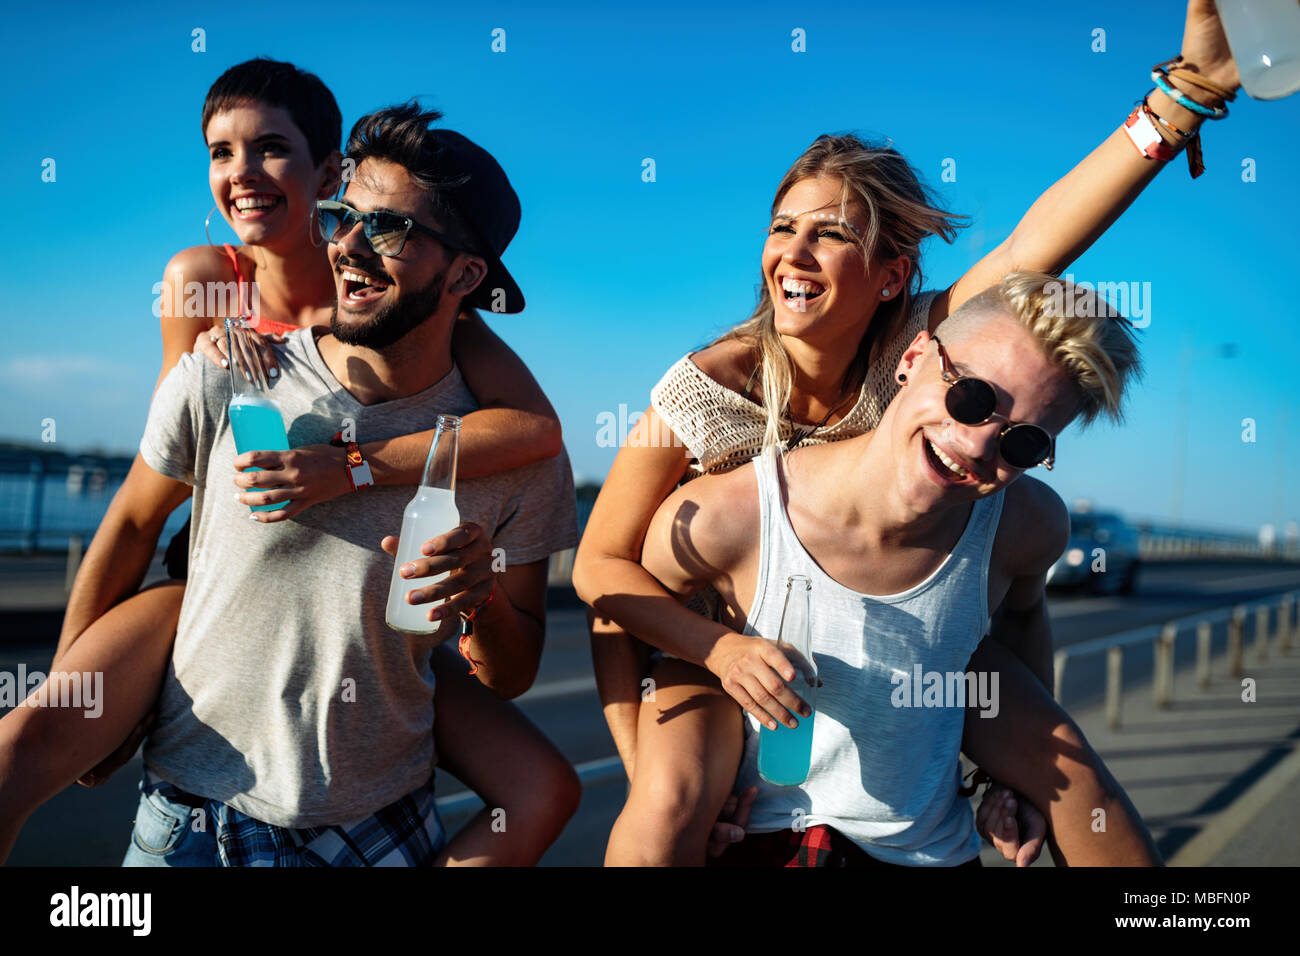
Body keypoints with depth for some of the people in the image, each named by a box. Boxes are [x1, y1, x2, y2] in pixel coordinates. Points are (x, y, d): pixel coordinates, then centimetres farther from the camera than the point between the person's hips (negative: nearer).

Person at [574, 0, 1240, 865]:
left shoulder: (908, 350, -17)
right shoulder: (708, 389, -24)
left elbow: (1034, 243, -33)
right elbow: (600, 564, -19)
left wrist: (1191, 86, -43)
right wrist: (720, 646, -34)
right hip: (714, 631, -3)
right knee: (670, 803, -30)